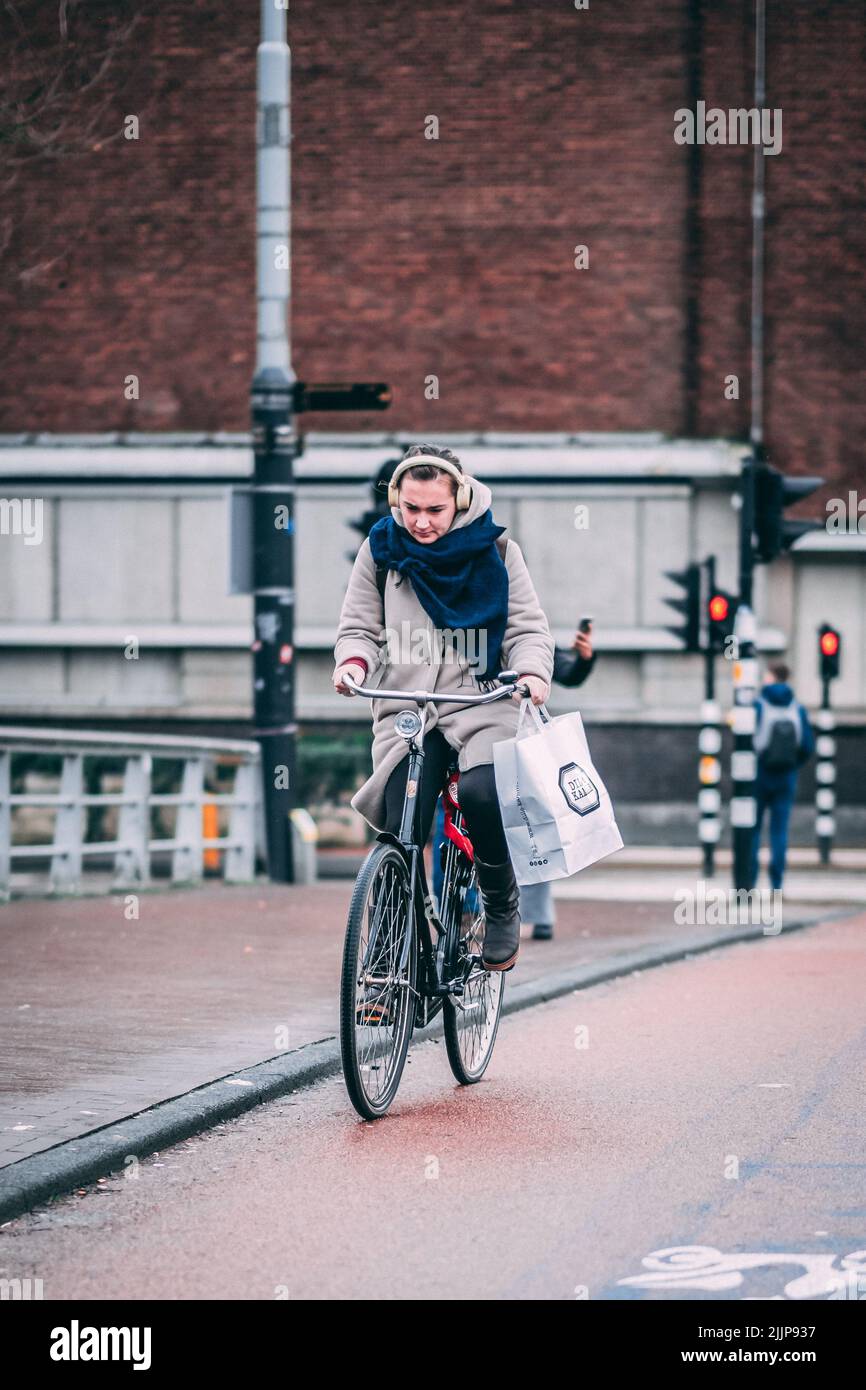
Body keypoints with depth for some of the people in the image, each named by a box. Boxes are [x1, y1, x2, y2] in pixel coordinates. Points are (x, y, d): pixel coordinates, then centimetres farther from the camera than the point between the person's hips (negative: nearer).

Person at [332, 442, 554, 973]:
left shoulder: (495, 551, 2)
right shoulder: (380, 551, 6)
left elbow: (528, 629, 2)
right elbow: (360, 627, 10)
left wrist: (532, 672, -19)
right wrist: (354, 662, -13)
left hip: (481, 701, -2)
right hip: (404, 708, 2)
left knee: (482, 794, -30)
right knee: (400, 834, -15)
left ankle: (504, 909, -5)